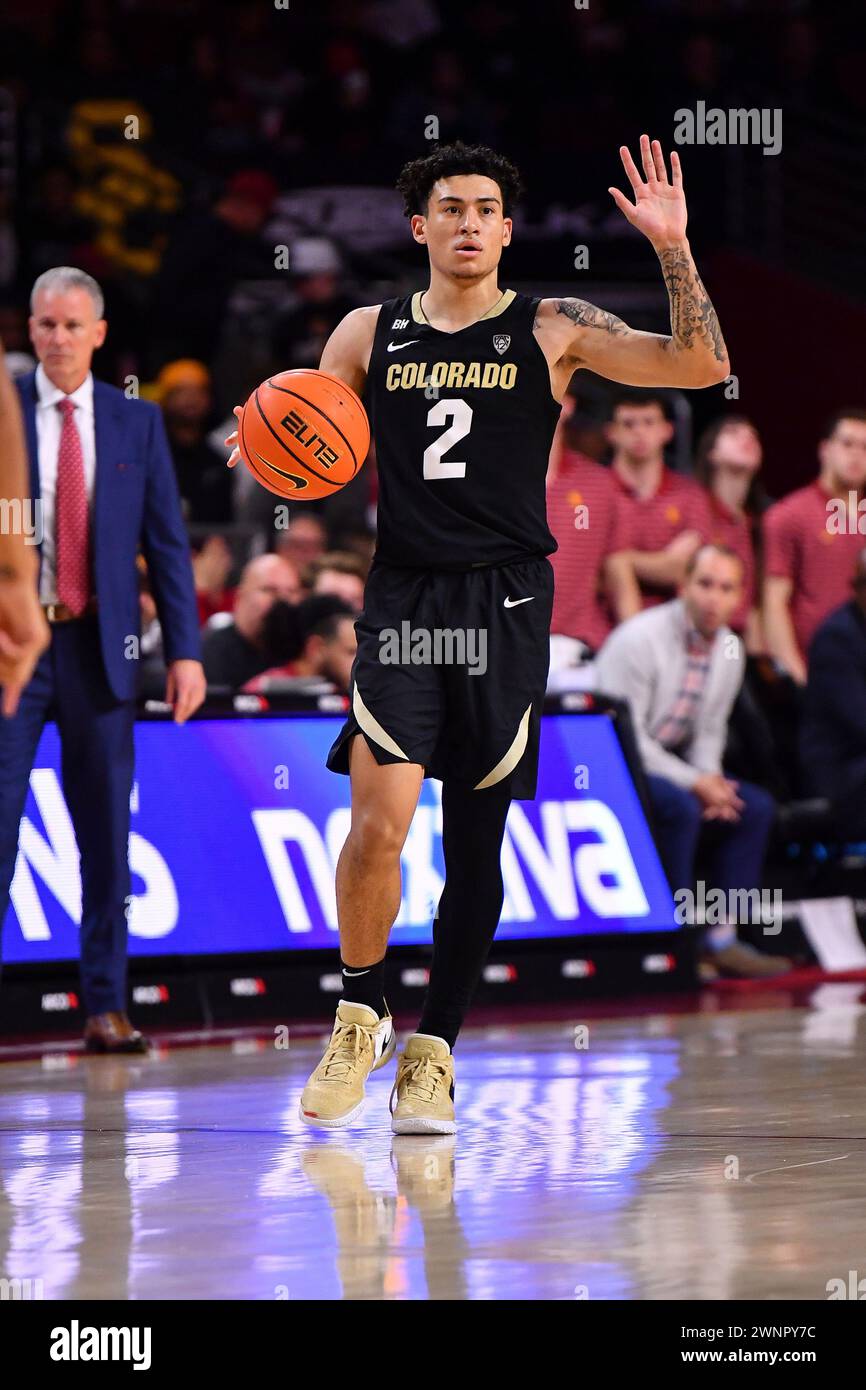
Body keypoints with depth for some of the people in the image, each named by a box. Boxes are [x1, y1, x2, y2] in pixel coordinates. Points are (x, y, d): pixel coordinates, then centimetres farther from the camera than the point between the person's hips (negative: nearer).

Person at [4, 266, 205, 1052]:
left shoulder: (137, 424, 8)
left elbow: (167, 542, 7)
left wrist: (186, 650, 1)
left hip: (100, 646, 2)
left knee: (107, 833, 5)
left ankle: (106, 1008, 10)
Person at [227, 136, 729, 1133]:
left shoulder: (552, 331, 3)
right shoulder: (368, 335, 9)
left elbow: (701, 365, -5)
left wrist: (673, 251, -16)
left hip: (506, 601, 0)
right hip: (402, 594, 0)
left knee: (475, 842, 4)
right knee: (380, 818, -15)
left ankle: (434, 1050, 16)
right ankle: (360, 1017, 7)